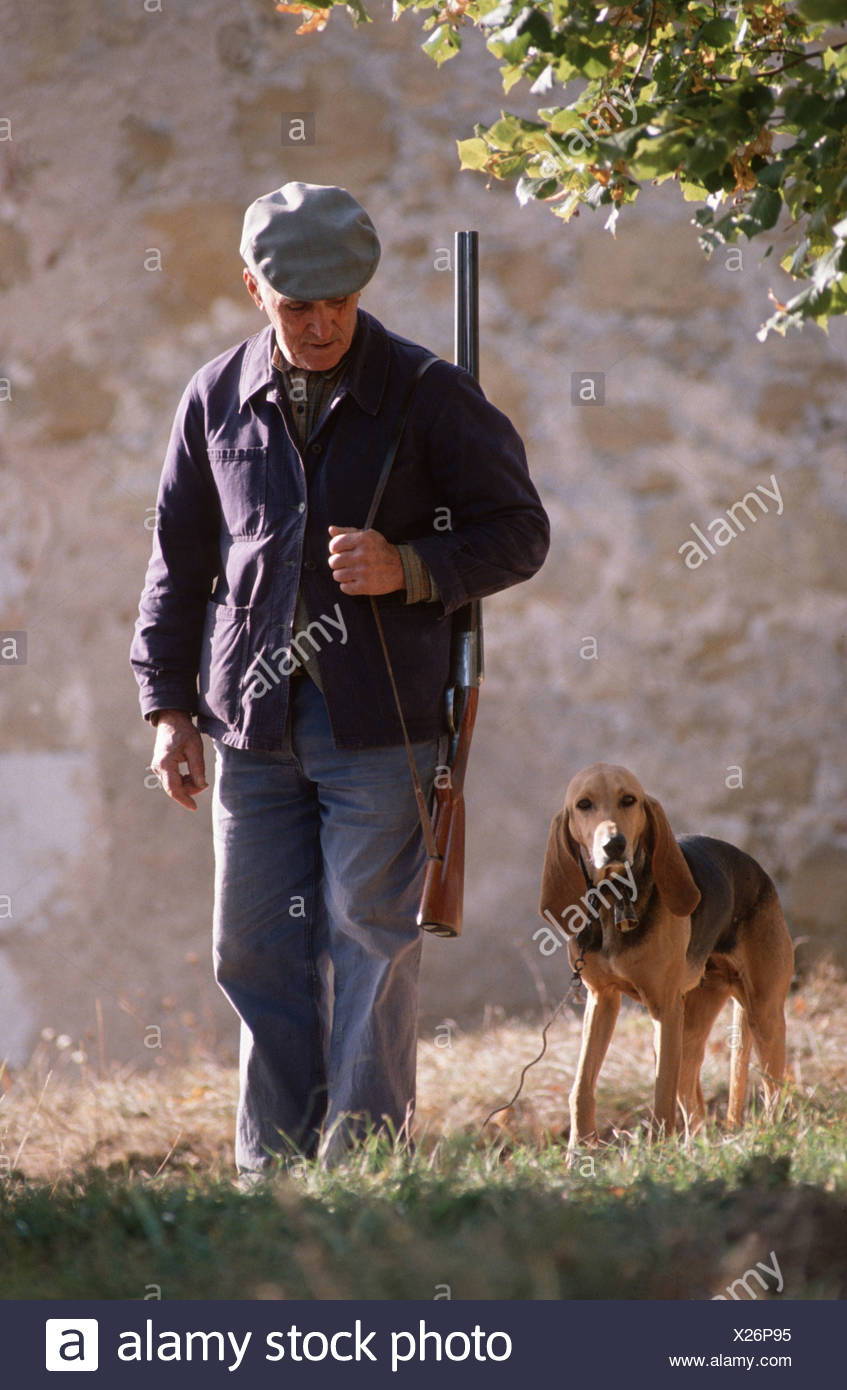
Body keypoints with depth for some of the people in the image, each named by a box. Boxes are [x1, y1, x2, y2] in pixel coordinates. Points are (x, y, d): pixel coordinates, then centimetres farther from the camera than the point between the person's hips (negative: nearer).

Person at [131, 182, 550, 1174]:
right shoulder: (217, 399, 8)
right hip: (254, 722, 4)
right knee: (256, 950, 6)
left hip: (382, 723, -4)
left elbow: (519, 532, 2)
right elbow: (179, 562, 15)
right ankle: (272, 1173, 14)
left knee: (370, 942, -3)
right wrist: (167, 705, 10)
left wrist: (410, 568, -15)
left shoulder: (429, 396, -2)